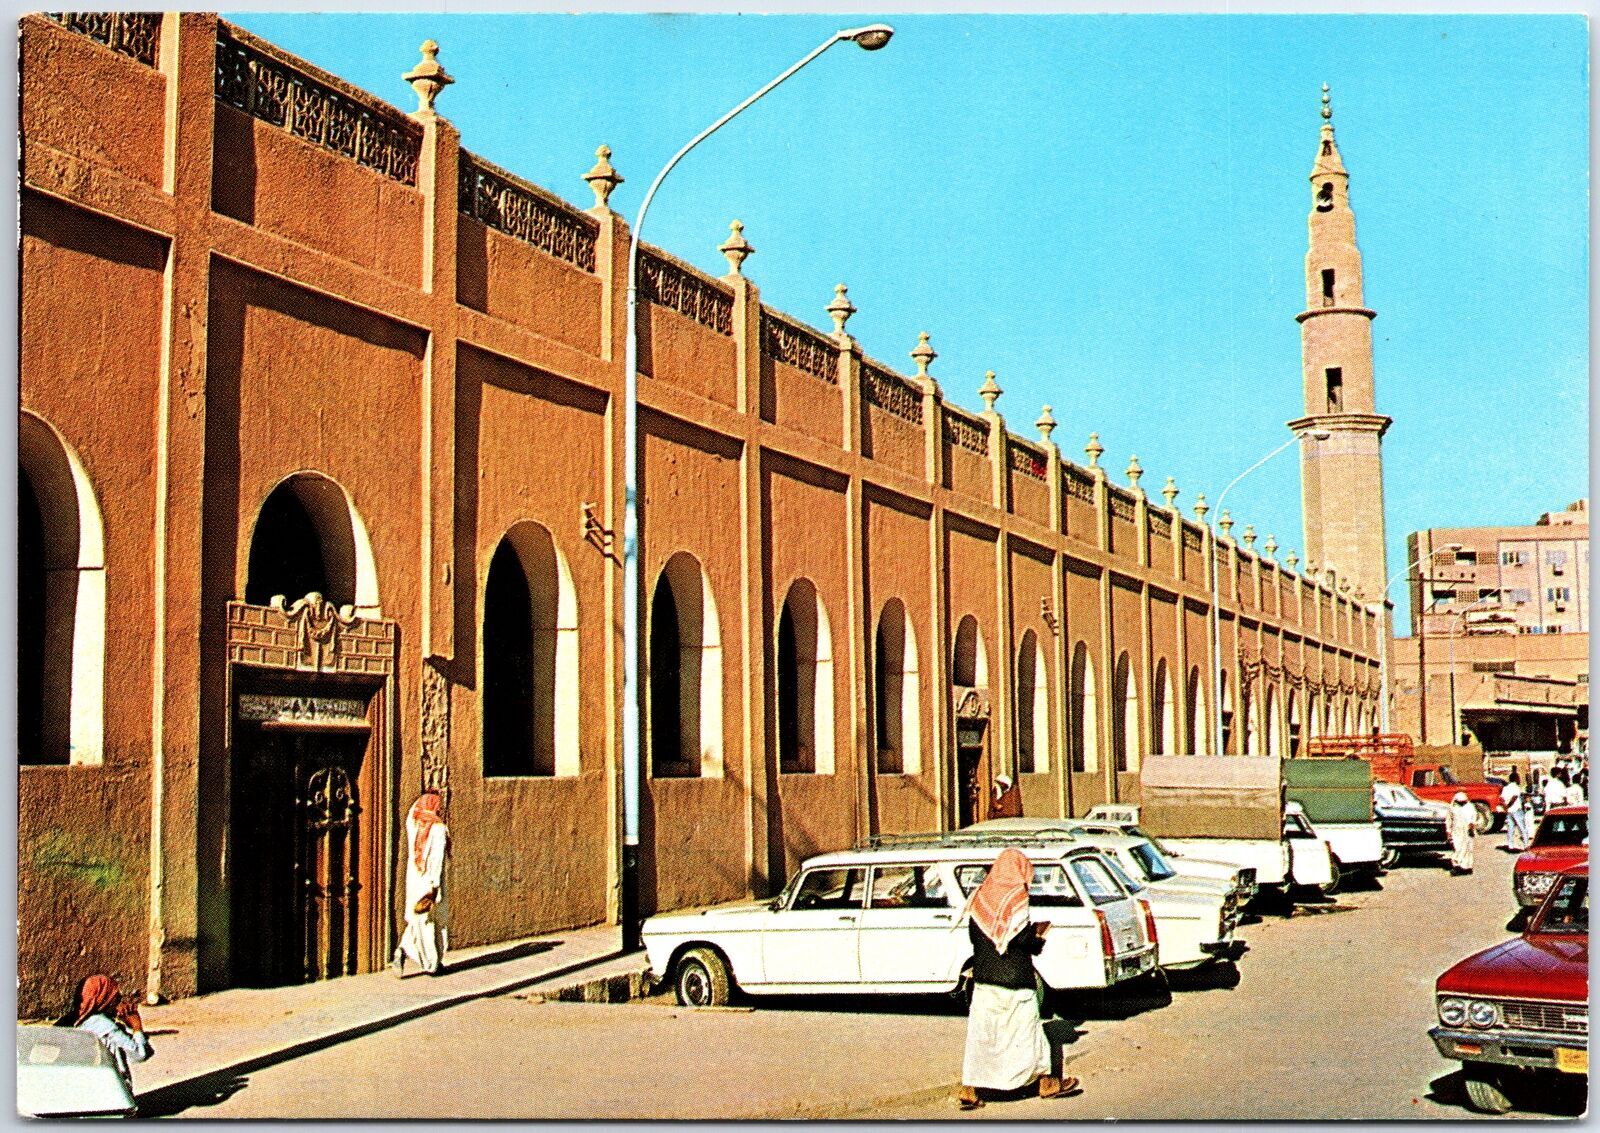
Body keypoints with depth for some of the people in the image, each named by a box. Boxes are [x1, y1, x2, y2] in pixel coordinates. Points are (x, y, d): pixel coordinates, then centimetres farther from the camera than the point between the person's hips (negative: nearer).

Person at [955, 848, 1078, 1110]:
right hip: (1014, 979, -5)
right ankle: (1045, 1081, 21)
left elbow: (974, 934, 11)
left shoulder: (980, 896, 7)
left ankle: (969, 1089, 1)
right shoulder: (1016, 897, -12)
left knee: (980, 1032, 6)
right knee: (1026, 1030, 8)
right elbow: (1023, 938, -18)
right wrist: (1038, 936, 2)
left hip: (983, 977, 5)